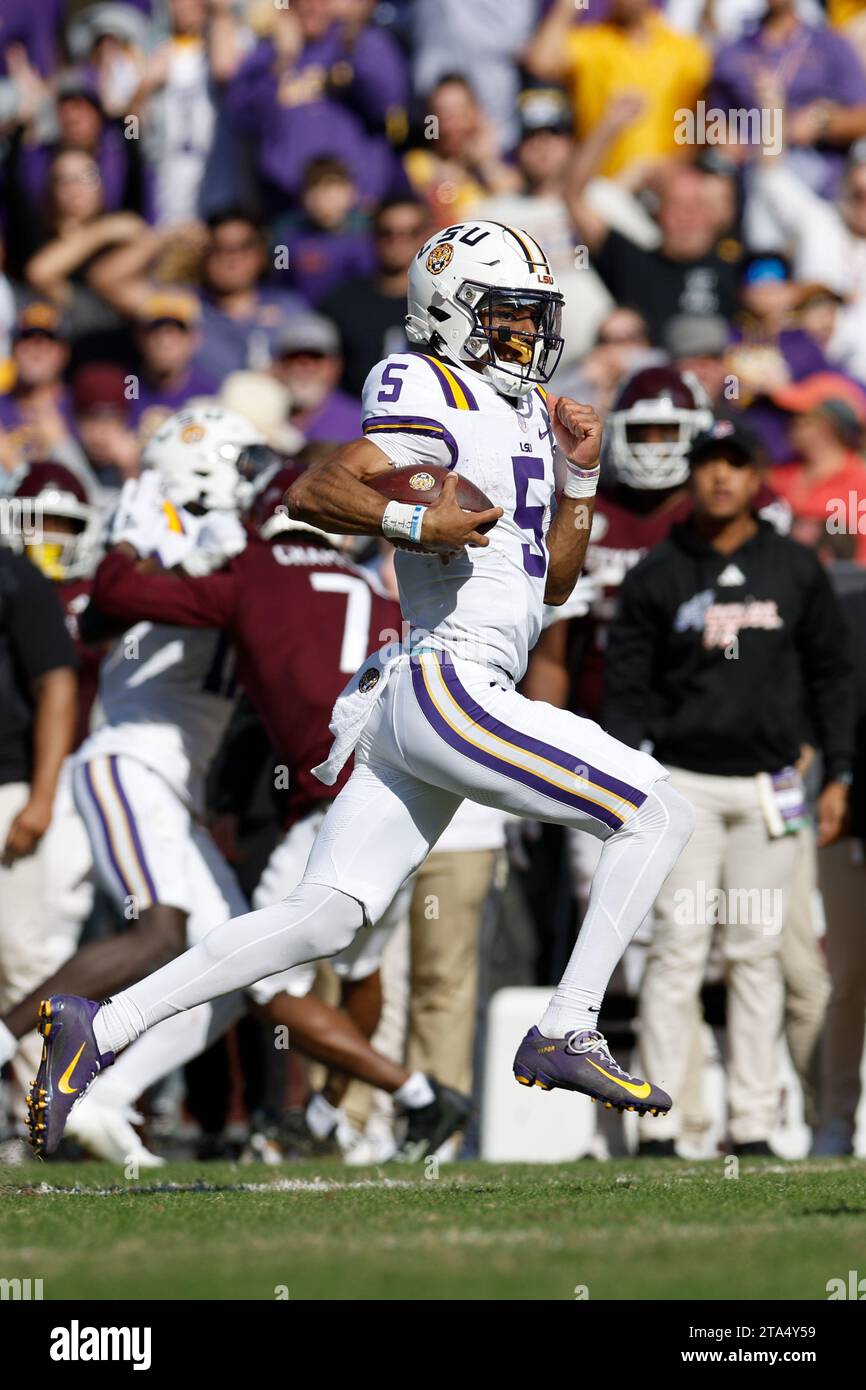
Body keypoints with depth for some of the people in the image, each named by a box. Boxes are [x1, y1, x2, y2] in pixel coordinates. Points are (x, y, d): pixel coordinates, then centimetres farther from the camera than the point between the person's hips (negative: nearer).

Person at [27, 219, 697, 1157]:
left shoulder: (525, 411, 23)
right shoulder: (435, 399, -7)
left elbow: (552, 581, 26)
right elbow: (310, 493, -15)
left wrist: (579, 474, 14)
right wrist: (416, 522, -24)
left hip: (401, 707, 9)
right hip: (450, 687, -9)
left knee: (324, 918, 3)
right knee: (658, 815, -3)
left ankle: (100, 1029, -1)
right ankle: (566, 1034, -2)